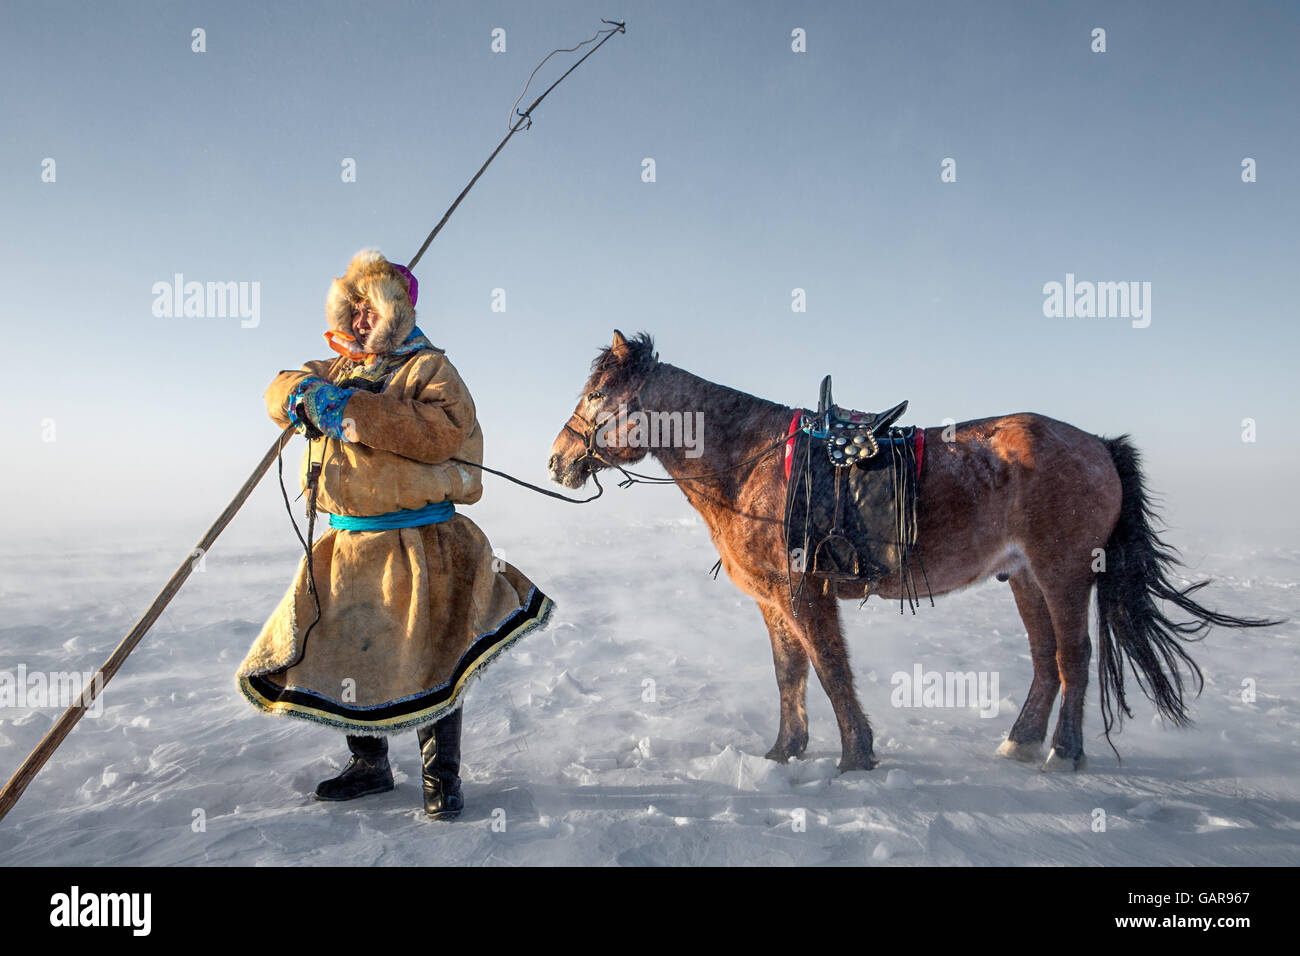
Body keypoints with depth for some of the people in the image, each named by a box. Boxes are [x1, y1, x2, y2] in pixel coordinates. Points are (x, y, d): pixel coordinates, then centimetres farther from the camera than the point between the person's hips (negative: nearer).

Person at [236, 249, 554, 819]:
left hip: (418, 545, -6)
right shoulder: (338, 369, 16)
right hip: (348, 543, 7)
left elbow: (441, 433, -23)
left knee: (430, 661, -2)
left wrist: (356, 409, -25)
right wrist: (306, 393, -14)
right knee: (344, 652, 13)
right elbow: (281, 393, 10)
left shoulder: (429, 368, -6)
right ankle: (368, 766, 32)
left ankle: (441, 777, 14)